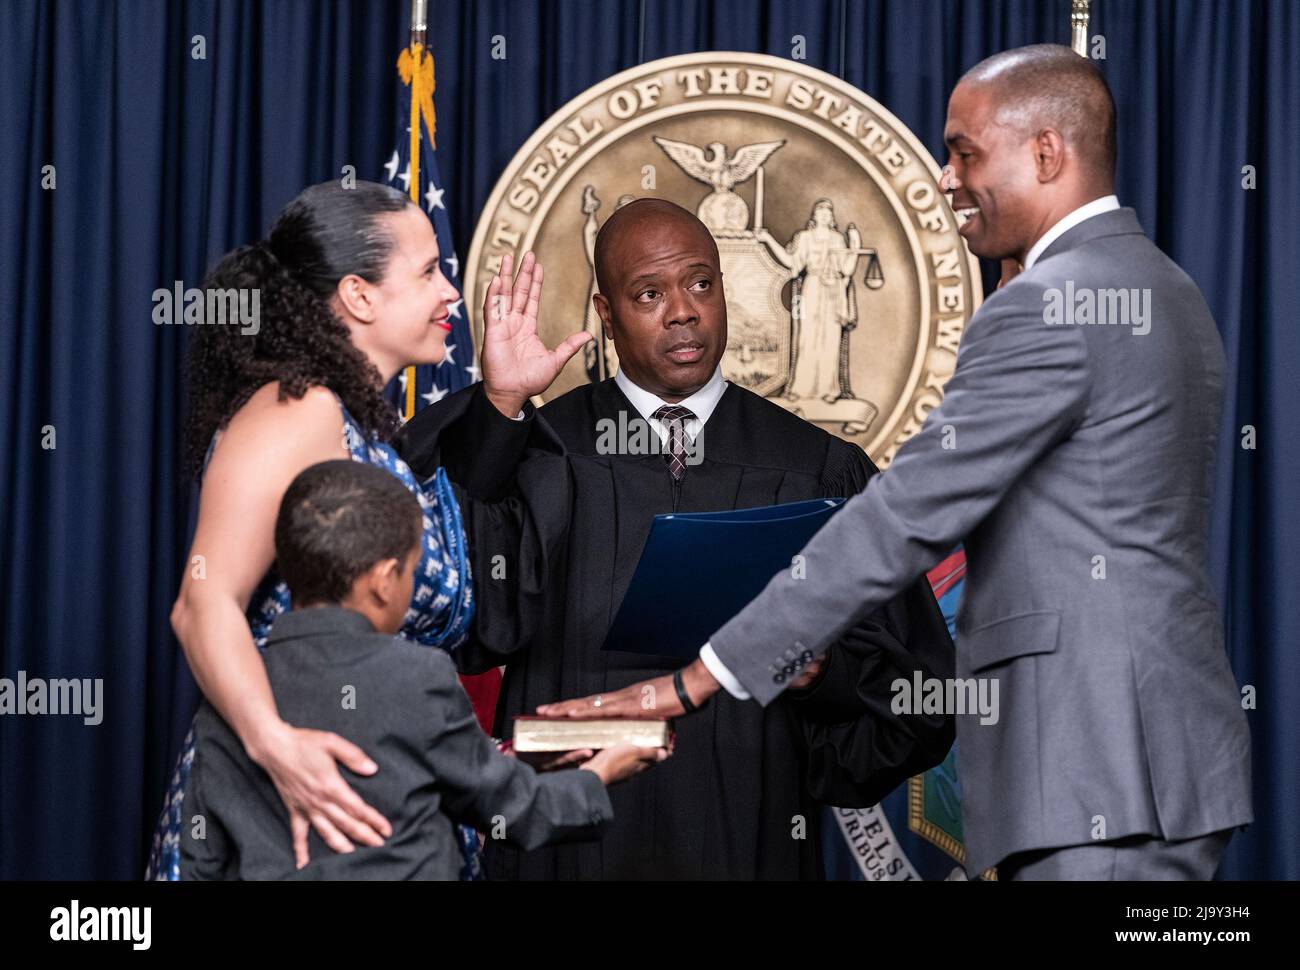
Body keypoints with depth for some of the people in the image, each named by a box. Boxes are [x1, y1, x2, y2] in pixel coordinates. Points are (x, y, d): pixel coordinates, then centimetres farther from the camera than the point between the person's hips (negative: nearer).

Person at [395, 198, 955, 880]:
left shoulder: (819, 472, 4)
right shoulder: (535, 452, 2)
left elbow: (915, 692, 4)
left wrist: (824, 672, -16)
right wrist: (498, 407, -20)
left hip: (751, 842, 1)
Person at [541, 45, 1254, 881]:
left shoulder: (1046, 308, -13)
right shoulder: (1166, 291, 18)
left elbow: (908, 513, -17)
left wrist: (700, 677, -15)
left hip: (1099, 764, -10)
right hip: (1165, 755, 10)